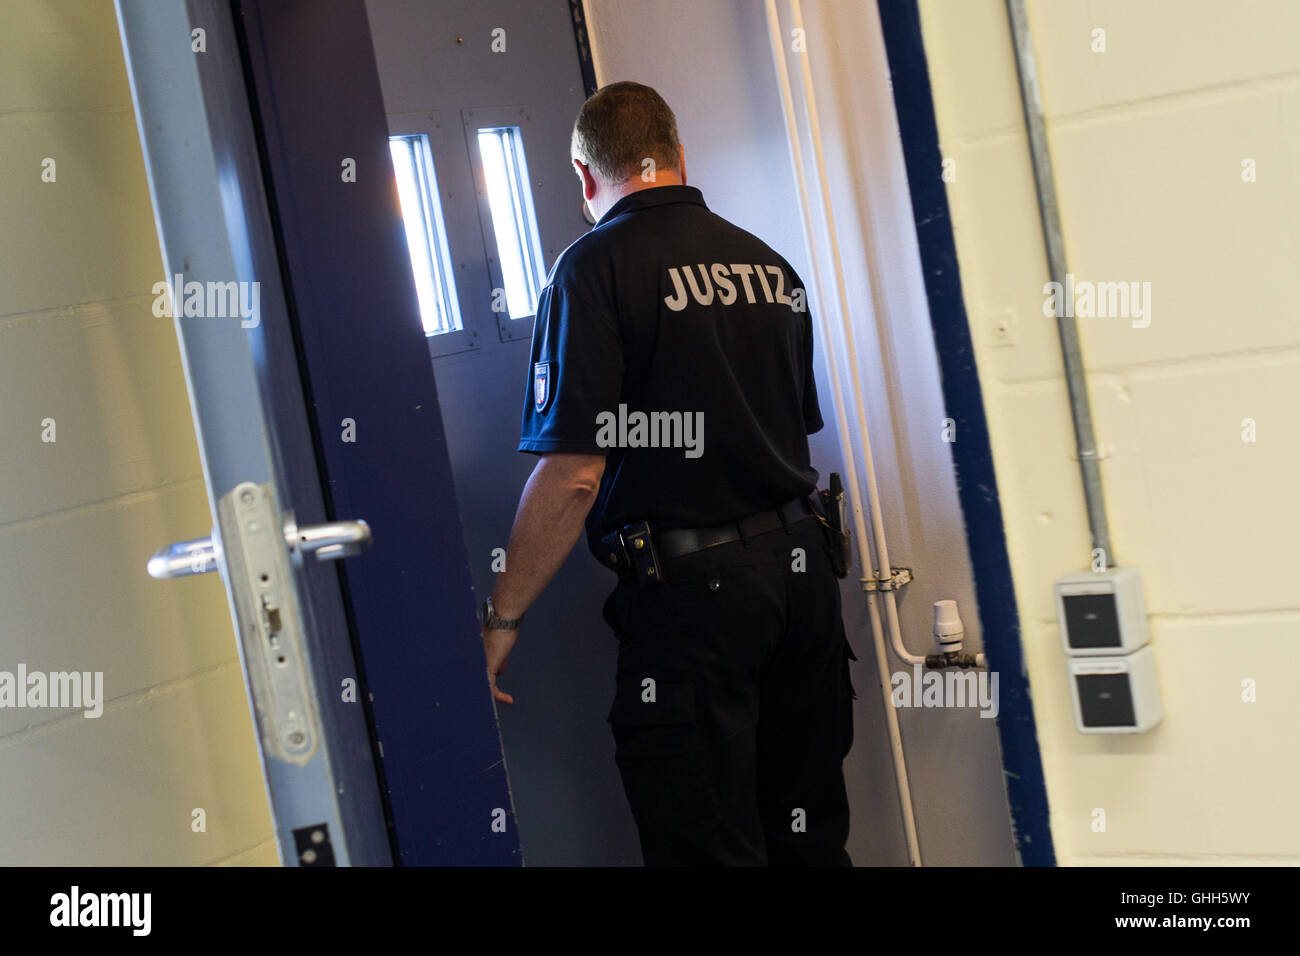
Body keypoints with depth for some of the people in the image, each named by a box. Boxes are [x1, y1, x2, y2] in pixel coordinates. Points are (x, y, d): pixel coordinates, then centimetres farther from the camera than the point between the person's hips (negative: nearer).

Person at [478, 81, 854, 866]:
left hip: (691, 591, -7)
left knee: (708, 844, 2)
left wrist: (502, 616, -9)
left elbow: (573, 474, -17)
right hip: (802, 566, 7)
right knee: (810, 835, 17)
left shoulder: (597, 266, -10)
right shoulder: (771, 265, 12)